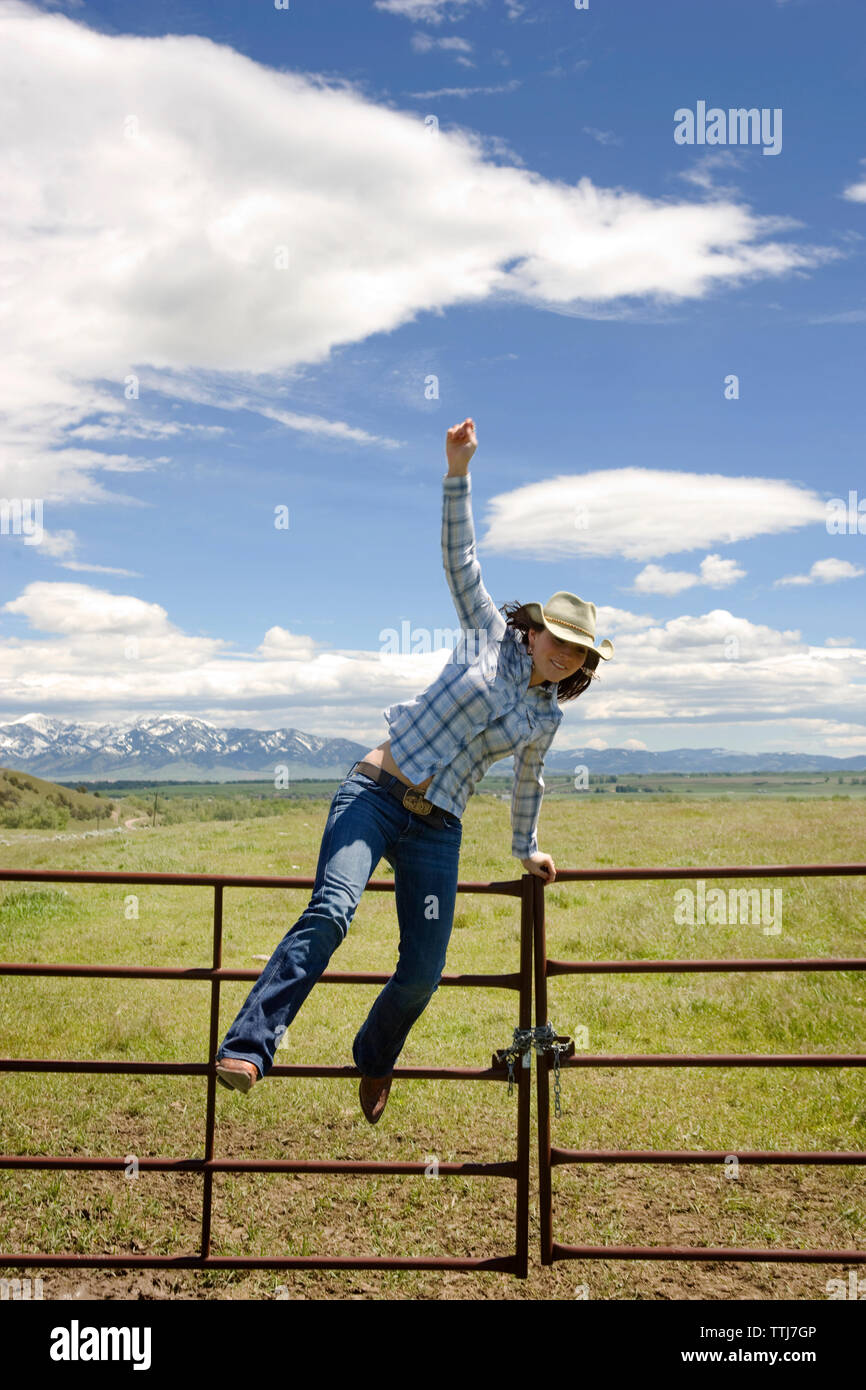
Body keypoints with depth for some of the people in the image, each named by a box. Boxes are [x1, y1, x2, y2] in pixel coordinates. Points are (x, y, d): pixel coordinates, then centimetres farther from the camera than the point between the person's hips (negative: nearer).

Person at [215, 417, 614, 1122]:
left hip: (437, 830, 4)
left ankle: (374, 1060, 30)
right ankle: (247, 1047, -29)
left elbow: (528, 784, 30)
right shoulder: (491, 633, 4)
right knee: (331, 910, -27)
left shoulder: (546, 718, 13)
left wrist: (526, 850, 38)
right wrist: (458, 471, -14)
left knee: (424, 972, -1)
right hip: (376, 792, -3)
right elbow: (459, 554, -4)